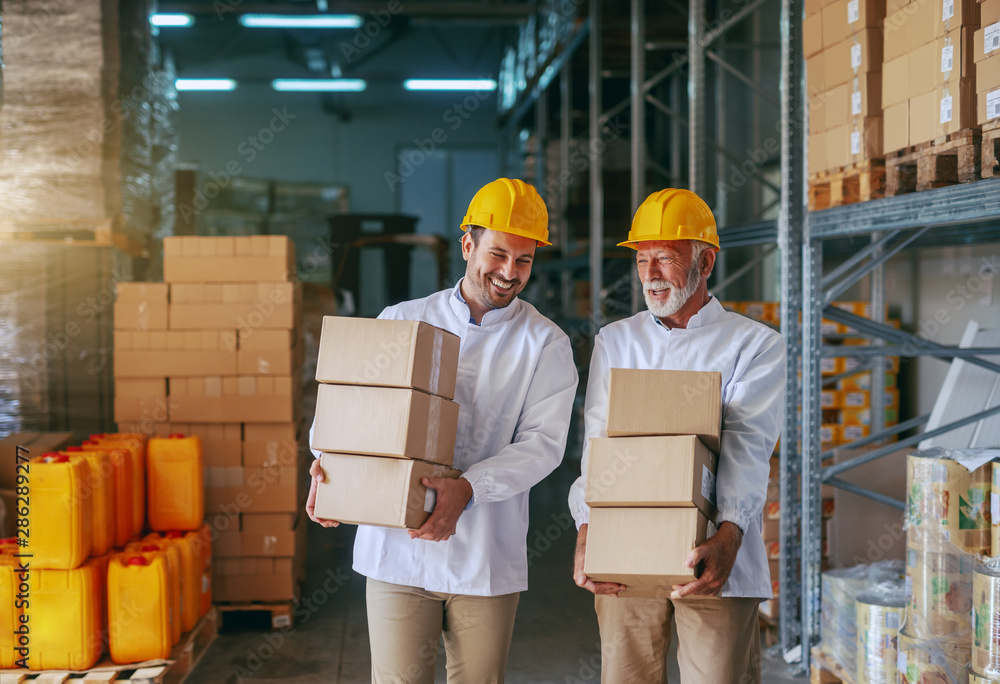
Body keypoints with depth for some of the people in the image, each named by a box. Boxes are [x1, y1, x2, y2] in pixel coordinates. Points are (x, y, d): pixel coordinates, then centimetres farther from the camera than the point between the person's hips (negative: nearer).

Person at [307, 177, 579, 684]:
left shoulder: (545, 344, 3)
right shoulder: (402, 322, 9)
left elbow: (543, 443, -8)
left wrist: (467, 489, -23)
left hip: (485, 557, 0)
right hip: (396, 545, 1)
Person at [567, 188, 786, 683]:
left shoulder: (755, 345, 5)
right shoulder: (614, 341, 15)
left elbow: (748, 443, -10)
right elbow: (598, 442, 3)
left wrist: (729, 533, -27)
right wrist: (586, 530, -15)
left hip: (712, 556, -2)